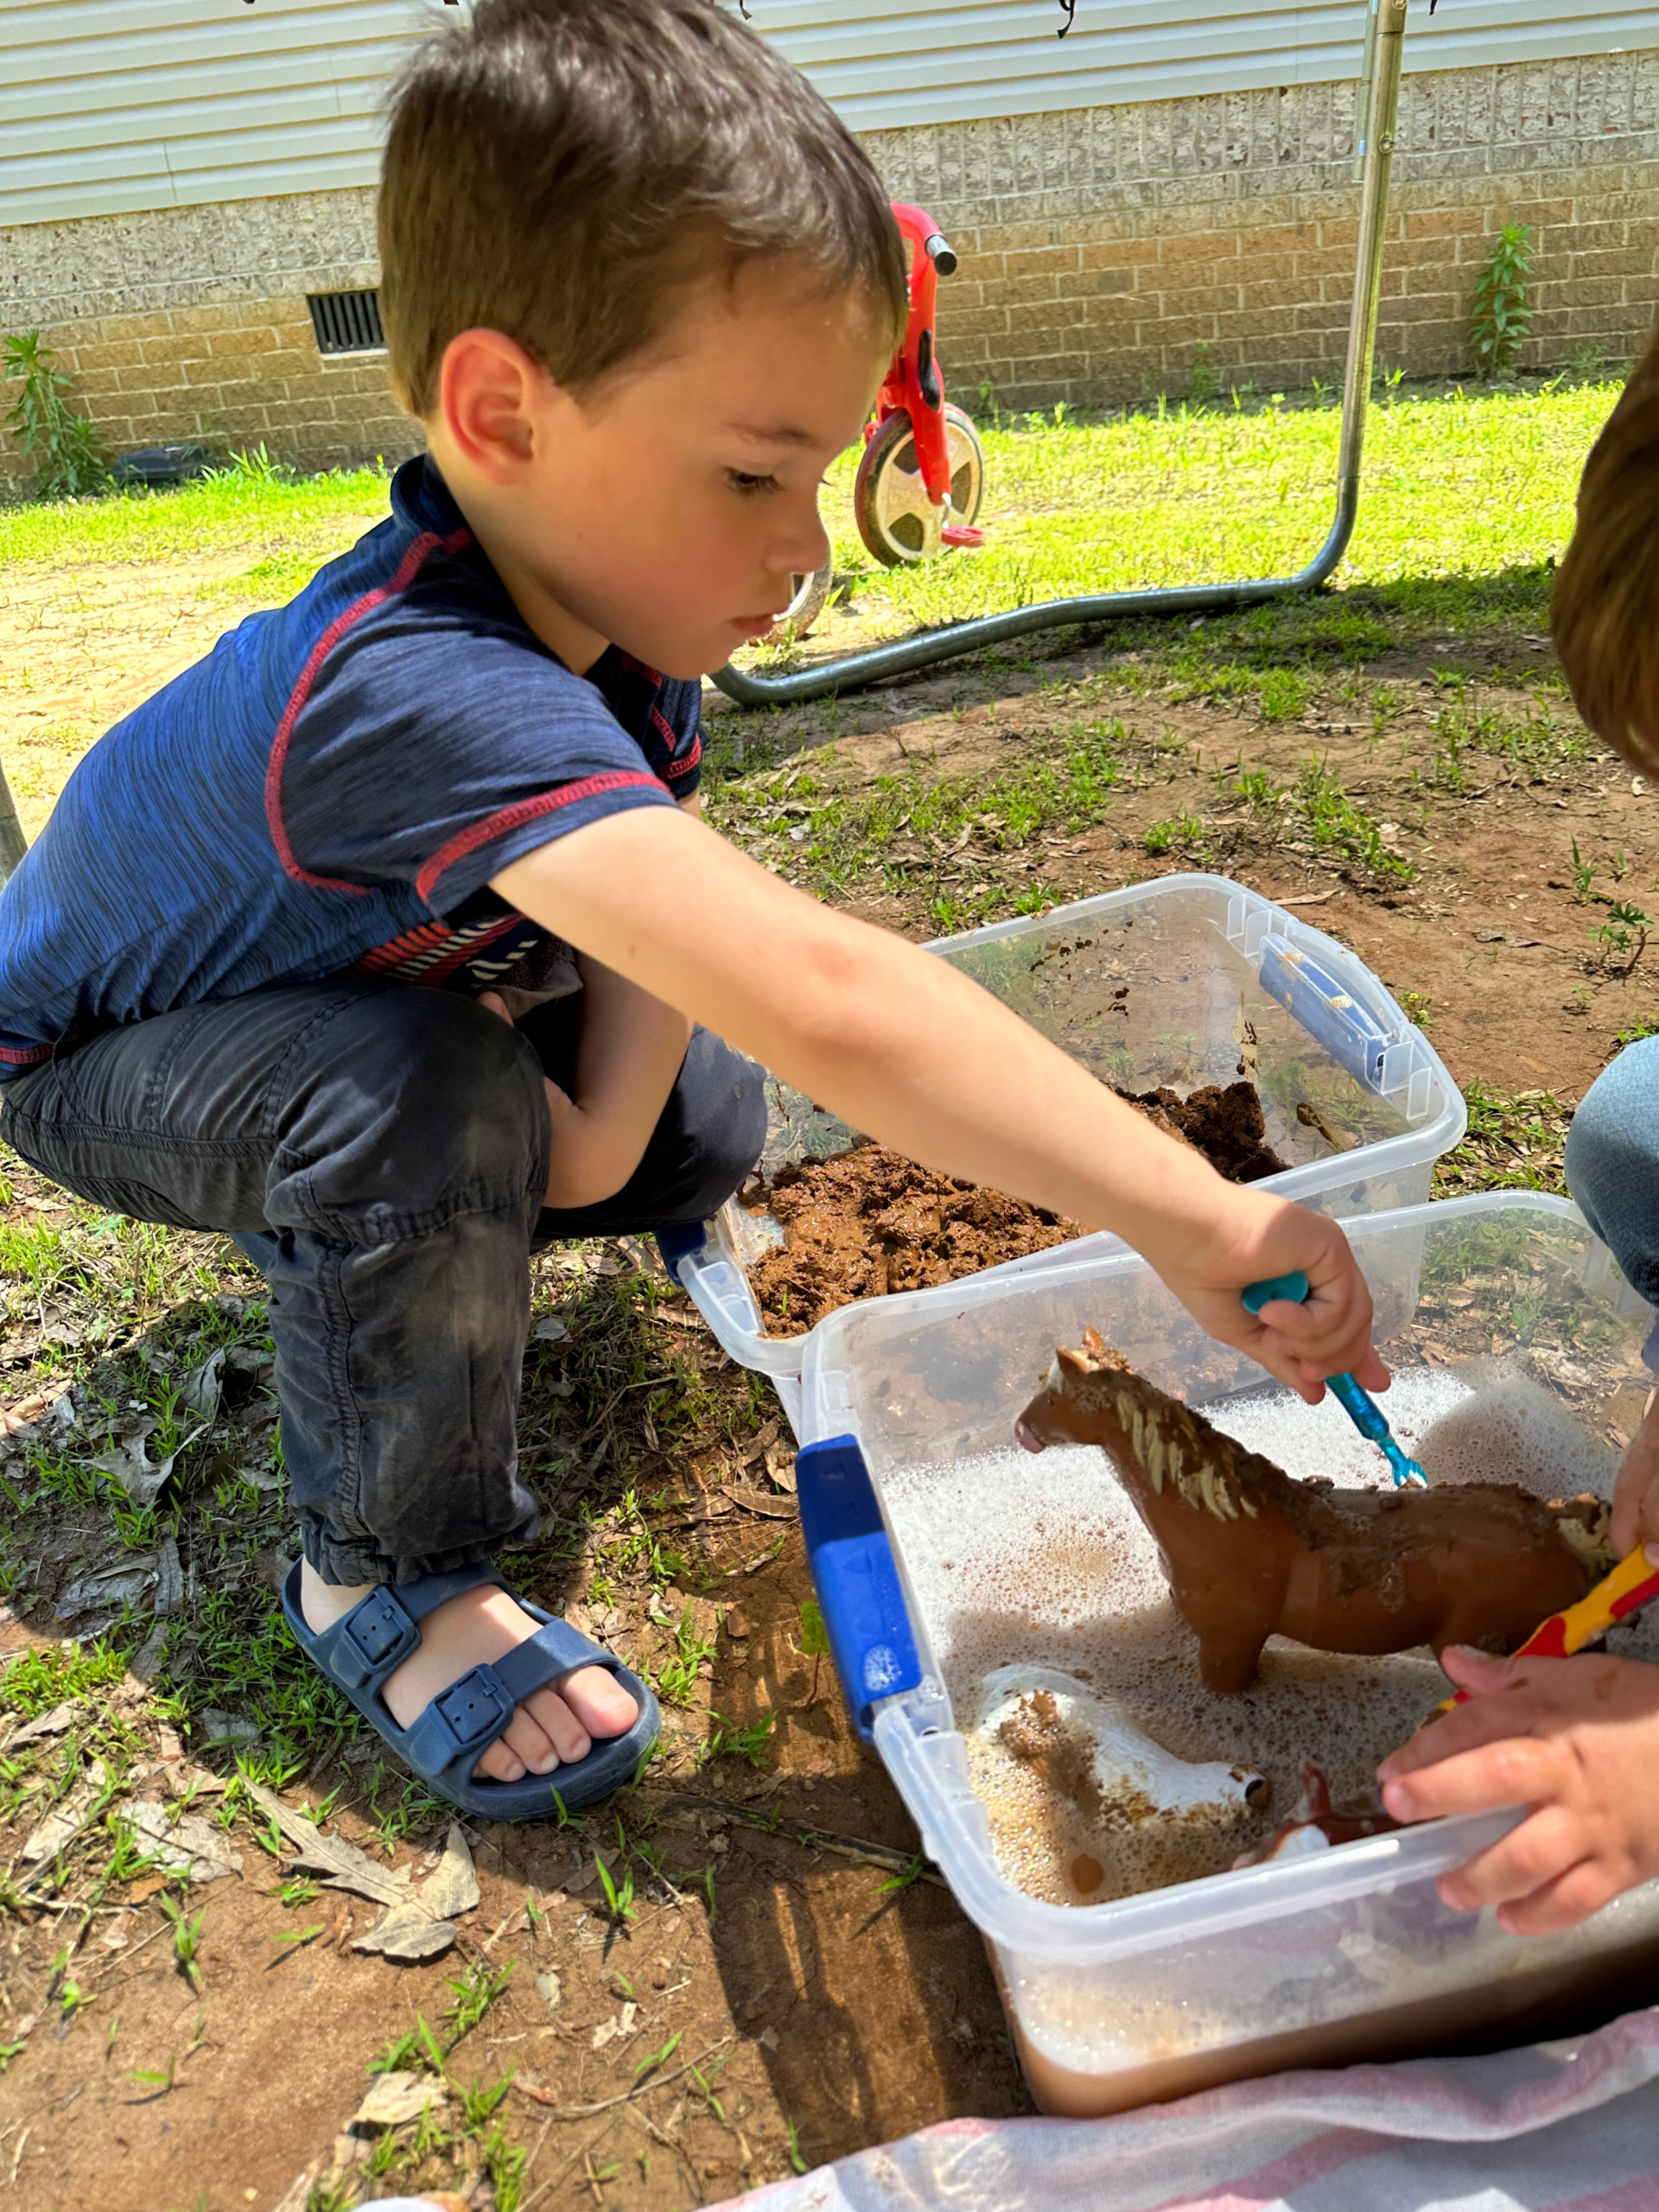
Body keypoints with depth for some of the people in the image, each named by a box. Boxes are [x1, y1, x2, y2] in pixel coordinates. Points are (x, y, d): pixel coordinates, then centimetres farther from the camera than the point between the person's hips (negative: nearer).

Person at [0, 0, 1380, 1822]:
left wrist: (605, 1122, -29)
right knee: (429, 1103, -37)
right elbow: (817, 993, -56)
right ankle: (379, 1573, -10)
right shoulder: (428, 695, -46)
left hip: (363, 986, 7)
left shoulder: (606, 600, -18)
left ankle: (380, 1228, 21)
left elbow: (671, 906, -13)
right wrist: (1194, 1222, -53)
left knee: (705, 1127, -8)